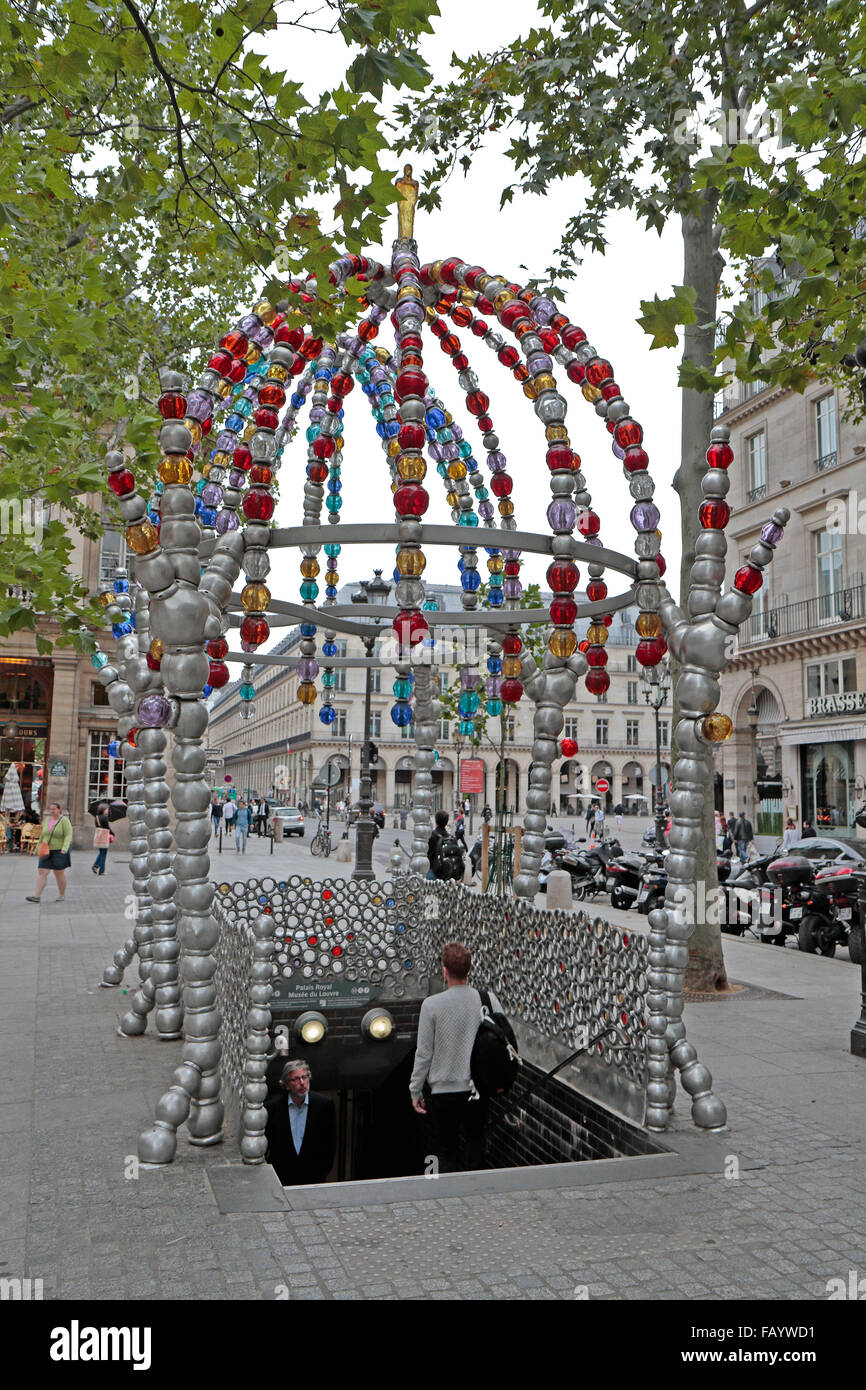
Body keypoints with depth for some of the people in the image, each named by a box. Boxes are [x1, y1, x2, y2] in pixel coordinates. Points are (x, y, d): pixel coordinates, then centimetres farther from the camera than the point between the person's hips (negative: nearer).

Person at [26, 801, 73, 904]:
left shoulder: (64, 820, -7)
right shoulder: (47, 820, 11)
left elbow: (68, 836, -14)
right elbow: (43, 835, 21)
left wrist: (64, 848, -27)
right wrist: (38, 847, 20)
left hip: (59, 852, -5)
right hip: (47, 852, 5)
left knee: (59, 873, 2)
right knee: (42, 872, -5)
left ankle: (62, 894, 17)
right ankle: (37, 896, -9)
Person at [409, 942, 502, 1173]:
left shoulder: (432, 1004, -15)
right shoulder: (489, 1000, -8)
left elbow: (424, 1053, -10)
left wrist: (415, 1091, 2)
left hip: (443, 1090, -3)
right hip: (479, 1088, 3)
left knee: (448, 1149, 12)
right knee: (475, 1141, 25)